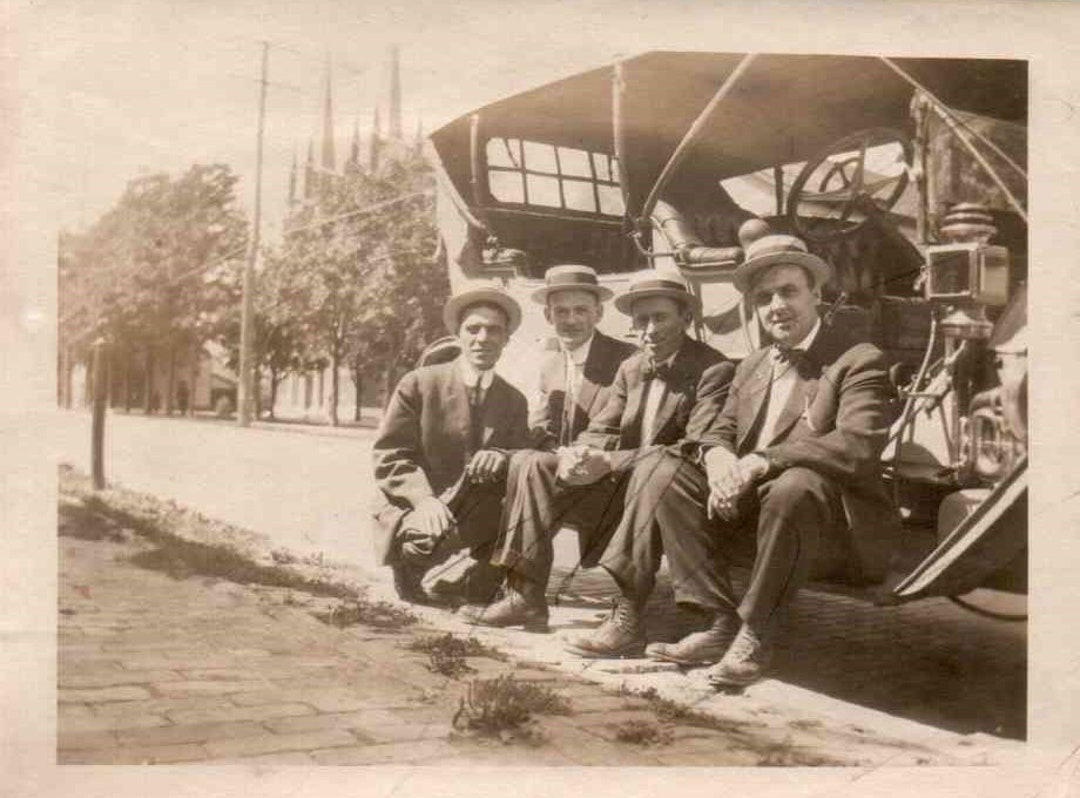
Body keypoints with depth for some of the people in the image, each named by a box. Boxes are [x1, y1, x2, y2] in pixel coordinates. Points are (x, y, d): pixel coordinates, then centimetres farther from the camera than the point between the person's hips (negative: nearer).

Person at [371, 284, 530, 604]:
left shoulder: (514, 402, 10)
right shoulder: (418, 384, -2)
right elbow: (389, 457, -7)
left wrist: (502, 458, -24)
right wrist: (424, 498, -25)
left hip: (476, 515, 4)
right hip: (414, 509, -4)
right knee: (434, 537, -37)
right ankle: (409, 564, 3)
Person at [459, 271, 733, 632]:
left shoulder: (715, 370, -9)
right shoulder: (630, 369, 15)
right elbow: (601, 431, 10)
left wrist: (609, 462, -24)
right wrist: (574, 454, -17)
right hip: (620, 487, 6)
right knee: (539, 467, -11)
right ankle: (523, 598, -16)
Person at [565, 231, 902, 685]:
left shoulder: (859, 363, -6)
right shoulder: (751, 368, 17)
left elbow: (857, 446, -22)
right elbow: (720, 431, 13)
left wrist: (760, 463, -31)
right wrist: (717, 456, -14)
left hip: (836, 528, -6)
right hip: (749, 512, 7)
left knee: (794, 486, -38)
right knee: (664, 473, -11)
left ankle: (755, 635, -22)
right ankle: (721, 624, -14)